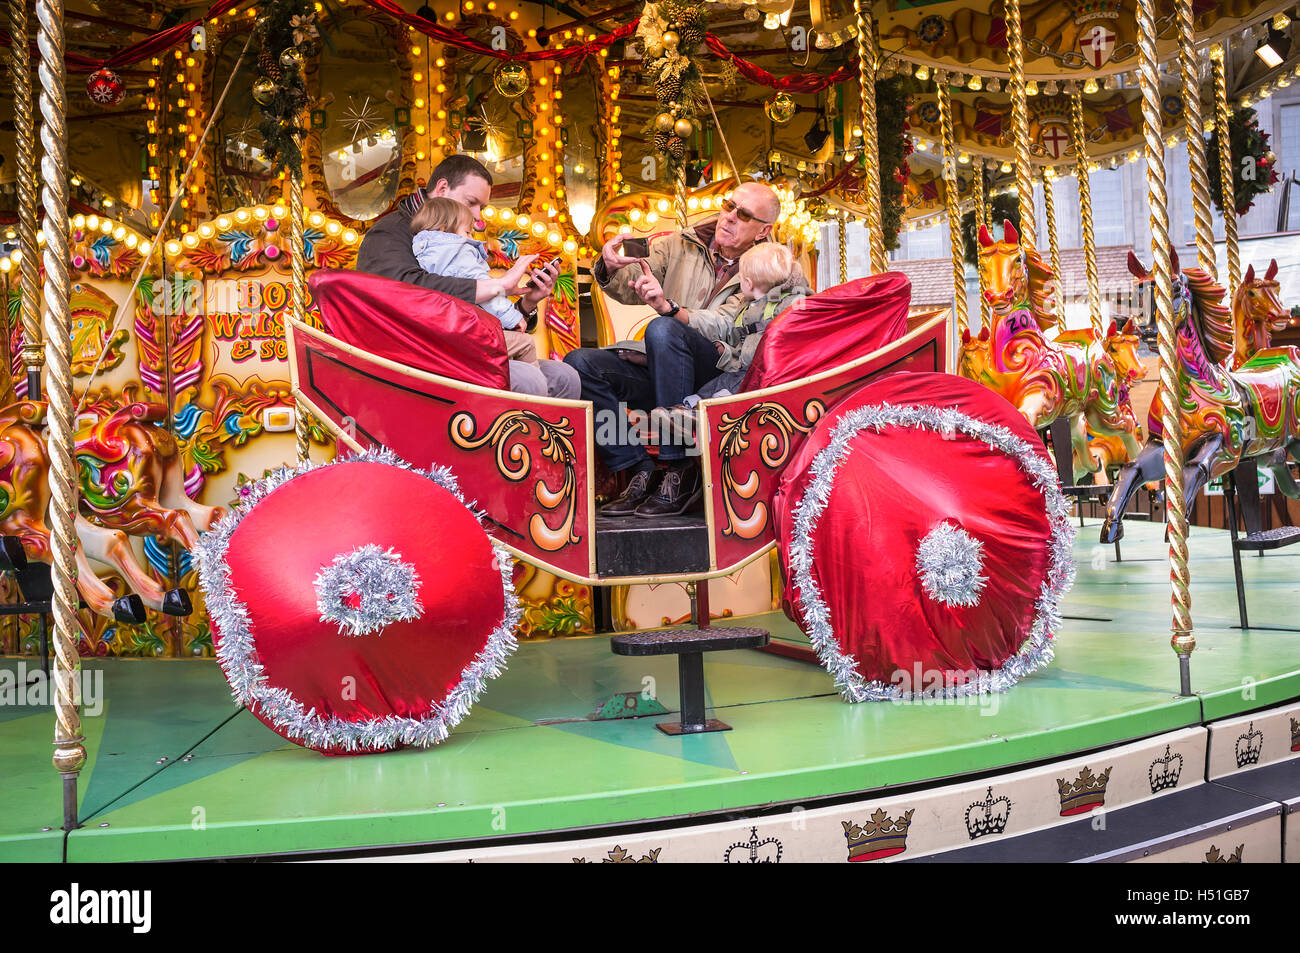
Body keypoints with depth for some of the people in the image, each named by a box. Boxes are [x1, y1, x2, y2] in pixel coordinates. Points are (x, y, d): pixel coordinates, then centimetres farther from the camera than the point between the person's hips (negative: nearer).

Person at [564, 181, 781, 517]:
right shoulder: (683, 245, 13)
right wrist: (610, 268, -20)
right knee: (579, 363, -16)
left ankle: (680, 471, -29)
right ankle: (643, 472, -16)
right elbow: (629, 290, 4)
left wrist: (669, 307, -32)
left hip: (722, 378, -5)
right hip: (663, 375, 5)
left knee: (663, 329, -33)